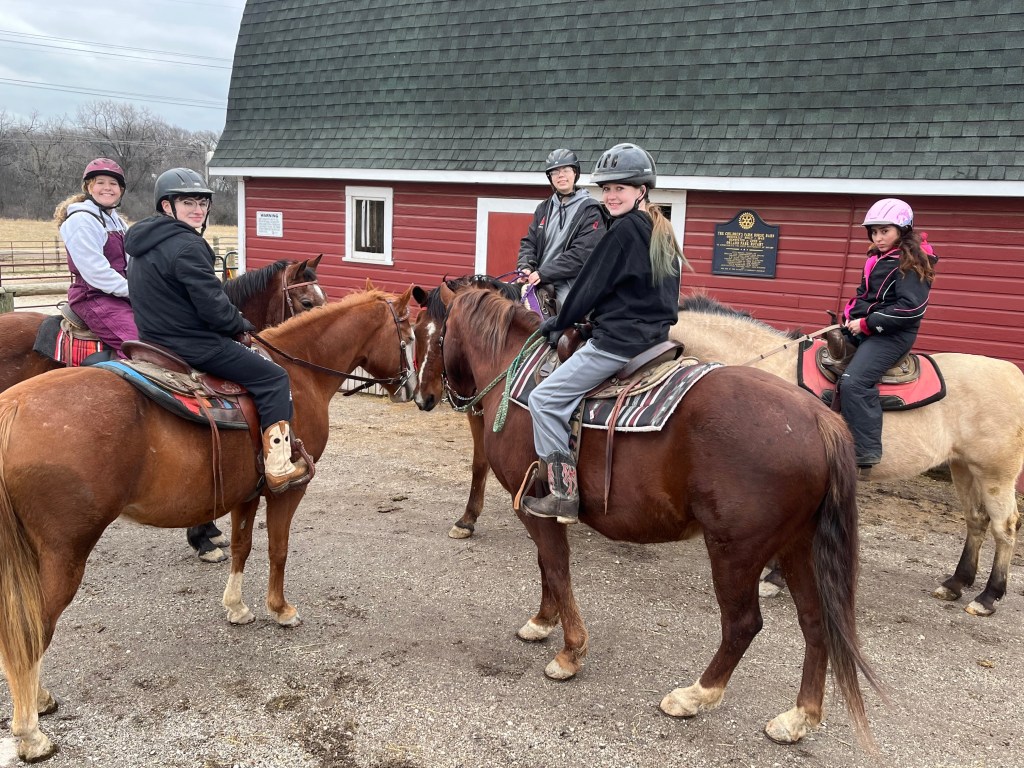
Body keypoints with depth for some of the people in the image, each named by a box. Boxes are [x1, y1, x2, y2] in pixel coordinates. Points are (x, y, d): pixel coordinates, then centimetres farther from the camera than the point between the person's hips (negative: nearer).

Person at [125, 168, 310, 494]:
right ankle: (279, 467, -8)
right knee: (273, 377, -5)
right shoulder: (187, 247, -19)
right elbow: (214, 308, -22)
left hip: (155, 340, 11)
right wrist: (242, 325, -2)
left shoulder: (144, 246, 13)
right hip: (193, 345, -11)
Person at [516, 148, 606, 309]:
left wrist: (543, 273, -17)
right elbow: (529, 242, 14)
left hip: (569, 286, -5)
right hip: (539, 284, 5)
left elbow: (582, 253, -12)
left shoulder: (590, 210, -1)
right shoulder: (544, 208, 17)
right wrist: (525, 267, -9)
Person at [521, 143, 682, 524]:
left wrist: (560, 321, 5)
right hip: (654, 334, 11)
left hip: (618, 341, -10)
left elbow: (591, 285, -10)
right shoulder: (662, 232, 15)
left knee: (545, 399, -8)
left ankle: (565, 496, -10)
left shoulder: (624, 230, -14)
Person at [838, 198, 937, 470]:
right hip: (861, 329, 10)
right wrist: (850, 315, 4)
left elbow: (911, 308, -21)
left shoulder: (911, 263, -12)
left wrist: (867, 323, -20)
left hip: (892, 334, -10)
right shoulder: (877, 259, 14)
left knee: (853, 381, -28)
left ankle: (866, 450, -25)